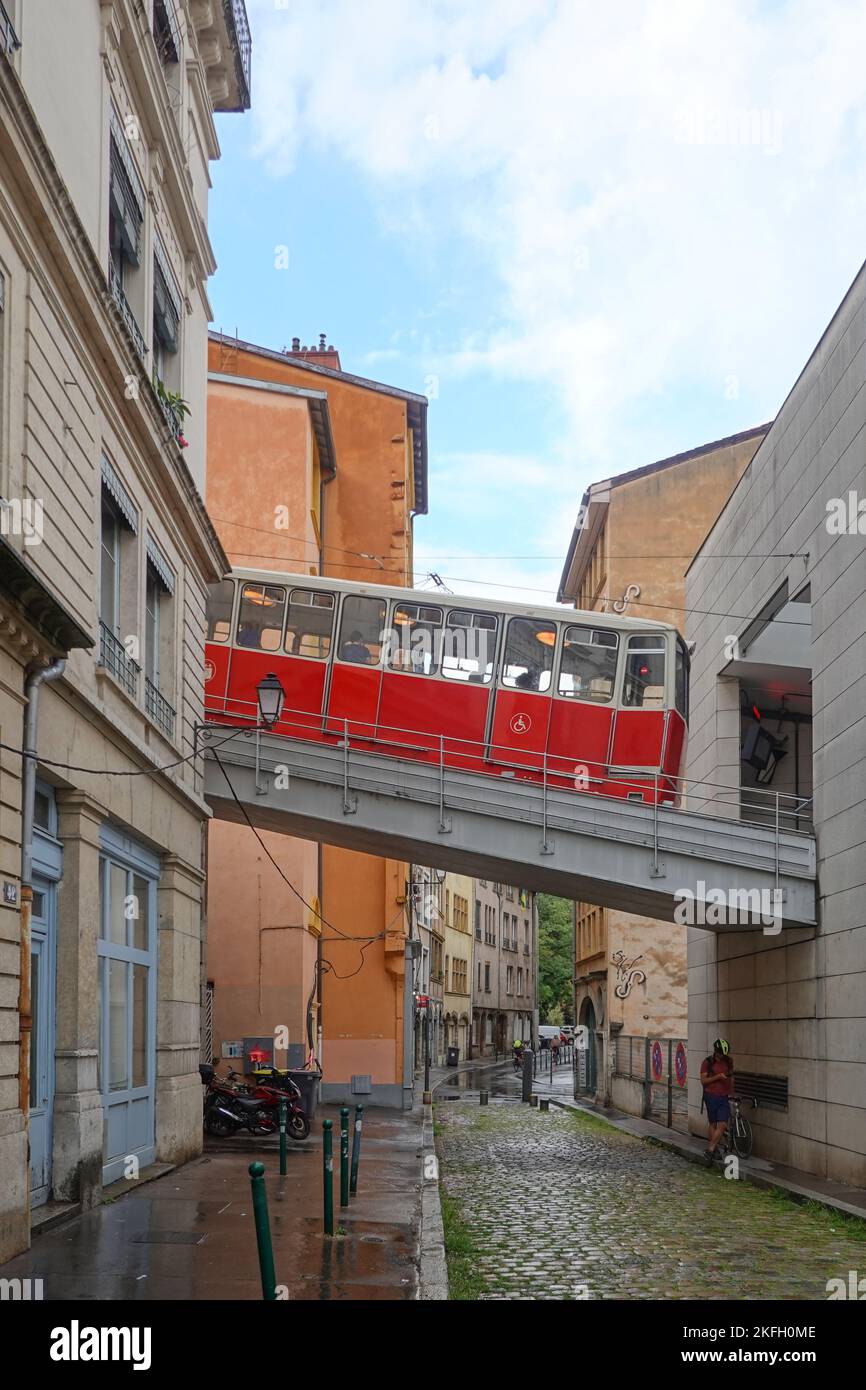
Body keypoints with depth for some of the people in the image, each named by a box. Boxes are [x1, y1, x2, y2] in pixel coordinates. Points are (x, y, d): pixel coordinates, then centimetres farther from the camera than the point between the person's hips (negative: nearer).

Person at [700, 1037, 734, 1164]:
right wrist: (717, 1076, -19)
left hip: (724, 1097, 3)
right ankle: (713, 1150, 16)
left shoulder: (729, 1061, 7)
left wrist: (731, 1093, 21)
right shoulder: (707, 1062, -4)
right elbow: (703, 1081, -8)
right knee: (713, 1124, 5)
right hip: (711, 1096, -3)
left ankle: (709, 1151, -6)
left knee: (722, 1125, -10)